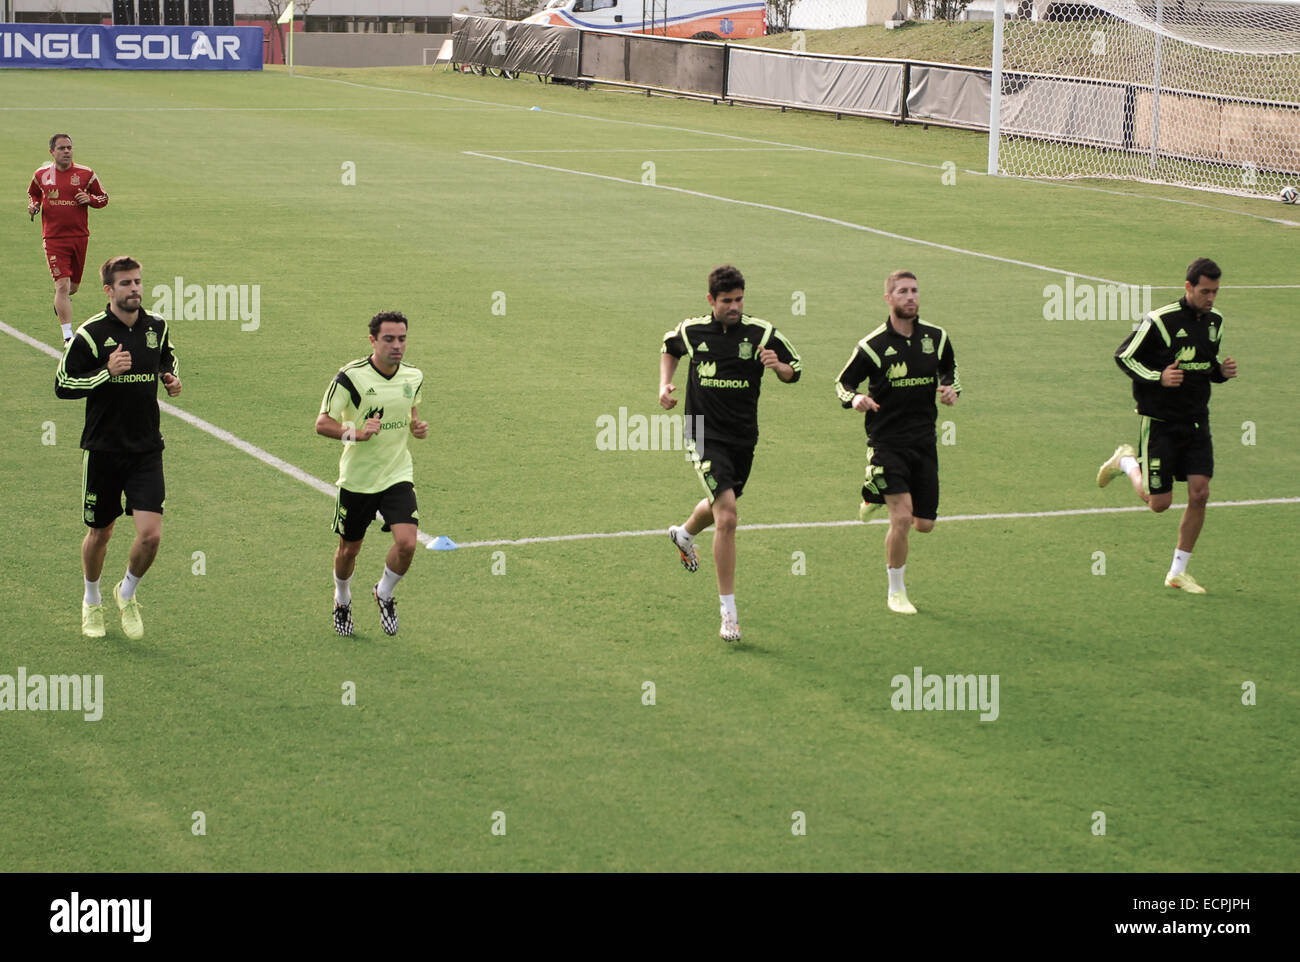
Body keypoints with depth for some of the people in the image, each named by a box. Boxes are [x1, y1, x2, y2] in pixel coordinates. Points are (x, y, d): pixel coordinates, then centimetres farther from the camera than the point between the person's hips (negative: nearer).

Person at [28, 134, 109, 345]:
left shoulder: (85, 174, -1)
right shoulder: (41, 175, 3)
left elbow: (103, 198, 9)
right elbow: (33, 193, 22)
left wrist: (89, 199, -13)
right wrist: (33, 205, 1)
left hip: (79, 236, 2)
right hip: (53, 238, -2)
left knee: (73, 286, 13)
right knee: (62, 284, -13)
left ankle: (61, 301, 52)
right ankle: (68, 335, -12)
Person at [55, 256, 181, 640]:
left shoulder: (157, 328, 4)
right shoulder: (91, 333, -9)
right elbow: (62, 384, -8)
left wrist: (172, 380, 2)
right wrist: (107, 372, -20)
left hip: (146, 450, 2)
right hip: (102, 450, -2)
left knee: (150, 534, -10)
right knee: (100, 534, 10)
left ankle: (127, 594, 19)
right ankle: (91, 601, 37)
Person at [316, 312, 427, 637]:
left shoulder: (413, 376, 0)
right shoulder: (351, 376, -16)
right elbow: (322, 422, -15)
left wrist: (418, 426, -2)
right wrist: (355, 433, -32)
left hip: (398, 476, 3)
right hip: (357, 478, -2)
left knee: (407, 543, -16)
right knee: (349, 549, 12)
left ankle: (384, 594, 15)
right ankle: (342, 600, 43)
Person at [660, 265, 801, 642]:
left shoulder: (760, 333, -6)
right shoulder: (690, 331, -4)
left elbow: (794, 370, 4)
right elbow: (669, 347, 20)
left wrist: (779, 366, -18)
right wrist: (665, 385, 7)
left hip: (744, 438, 3)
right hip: (705, 437, -3)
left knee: (720, 507, 24)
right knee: (726, 517, -18)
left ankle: (685, 533, 62)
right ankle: (728, 611, -12)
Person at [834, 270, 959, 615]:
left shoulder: (936, 337, 3)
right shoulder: (872, 346, -9)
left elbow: (949, 371, 22)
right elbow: (843, 382, 1)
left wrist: (952, 390, 0)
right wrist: (855, 399, -21)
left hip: (924, 440, 5)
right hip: (886, 441, -5)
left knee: (924, 524, 6)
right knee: (902, 517, -17)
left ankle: (877, 496, 38)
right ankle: (896, 592, 3)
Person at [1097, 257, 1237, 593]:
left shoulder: (1215, 321, 5)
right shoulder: (1160, 321, -16)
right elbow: (1123, 357, -9)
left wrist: (1222, 371, -4)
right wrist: (1158, 378, -23)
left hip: (1196, 422, 5)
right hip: (1160, 422, -5)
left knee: (1200, 494, -6)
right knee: (1159, 503, -1)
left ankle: (1178, 572, 8)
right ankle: (1127, 462, 31)